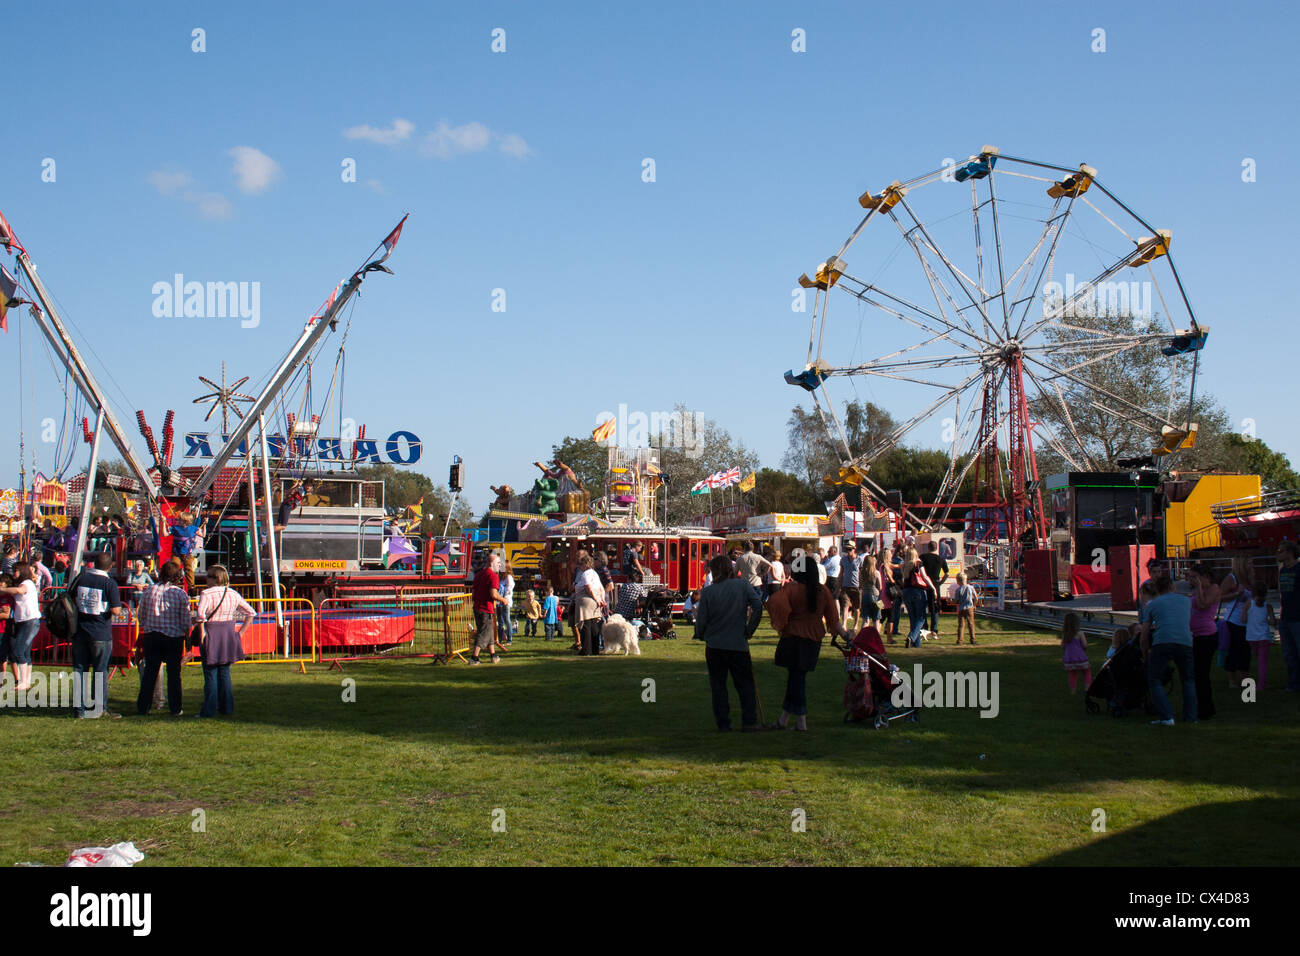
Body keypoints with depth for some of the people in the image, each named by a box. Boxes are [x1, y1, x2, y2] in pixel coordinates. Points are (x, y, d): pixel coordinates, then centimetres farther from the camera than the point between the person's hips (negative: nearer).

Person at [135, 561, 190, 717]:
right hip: (174, 637, -2)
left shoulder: (149, 590, -2)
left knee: (149, 671, 11)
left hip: (151, 636, 2)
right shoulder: (180, 594, -8)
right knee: (173, 672, 7)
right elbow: (185, 622, -7)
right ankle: (175, 709, 9)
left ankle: (142, 707, 15)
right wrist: (186, 634, 12)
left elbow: (141, 616, 4)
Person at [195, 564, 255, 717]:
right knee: (225, 673, 14)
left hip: (211, 635, -5)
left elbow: (200, 613, -28)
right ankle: (227, 708, 17)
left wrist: (202, 632, -17)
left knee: (210, 674, 1)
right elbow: (251, 612, 10)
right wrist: (240, 632, 11)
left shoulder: (206, 594, -11)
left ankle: (209, 710, 4)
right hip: (228, 633, 5)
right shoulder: (233, 593, 6)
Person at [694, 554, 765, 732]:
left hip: (714, 645, 0)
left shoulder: (707, 592, -5)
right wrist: (750, 629, -1)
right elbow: (758, 606, -12)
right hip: (739, 644, 0)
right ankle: (749, 722, 4)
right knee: (745, 684, 10)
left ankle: (723, 723, 9)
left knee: (718, 686, 9)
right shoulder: (743, 585, -3)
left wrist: (701, 635, 18)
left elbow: (701, 622, -3)